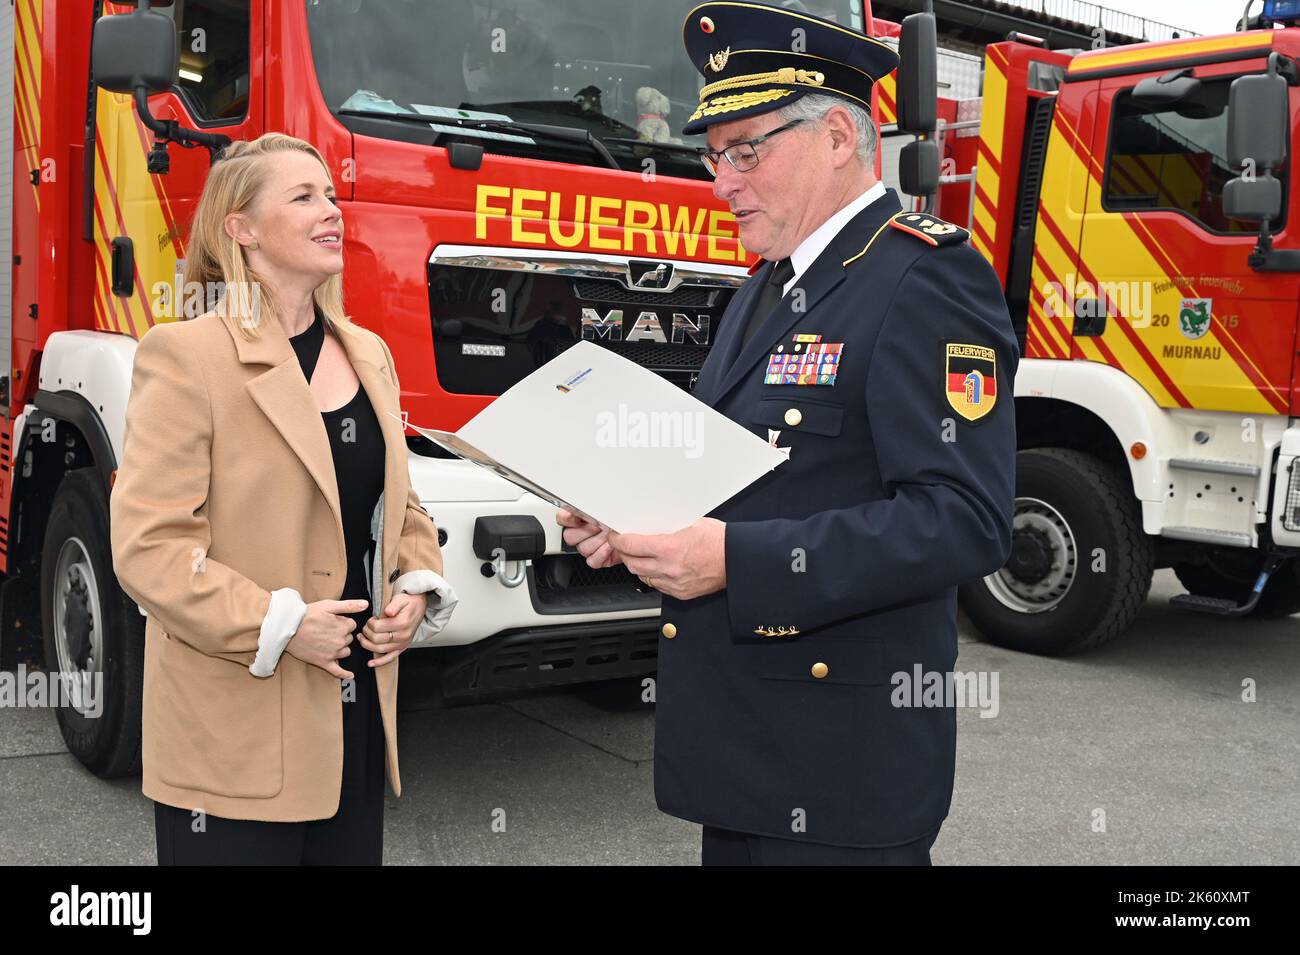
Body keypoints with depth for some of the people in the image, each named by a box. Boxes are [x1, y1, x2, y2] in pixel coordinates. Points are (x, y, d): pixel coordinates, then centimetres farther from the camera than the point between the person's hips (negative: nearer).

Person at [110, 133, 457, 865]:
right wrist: (277, 624, -19)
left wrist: (417, 587, 0)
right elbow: (148, 544, -15)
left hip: (357, 714, 7)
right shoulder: (187, 354, -11)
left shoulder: (368, 353, 11)